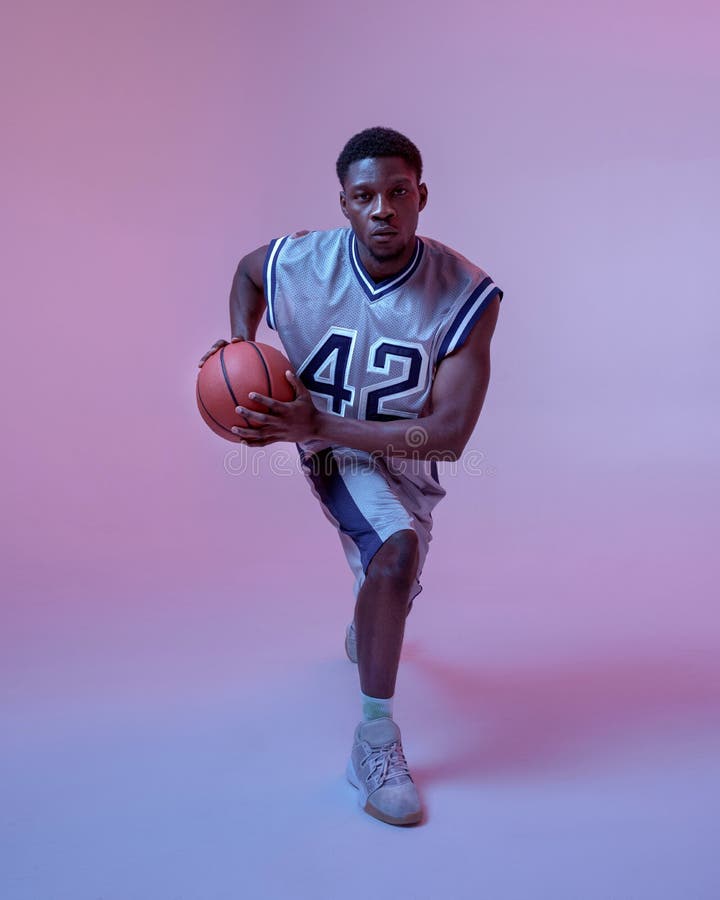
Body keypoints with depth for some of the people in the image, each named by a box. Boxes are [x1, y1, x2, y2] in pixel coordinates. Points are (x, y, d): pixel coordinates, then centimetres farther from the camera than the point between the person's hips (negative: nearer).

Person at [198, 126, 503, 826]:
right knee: (398, 549, -32)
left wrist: (316, 425, -34)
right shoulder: (299, 262, -21)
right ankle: (375, 740, -14)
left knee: (393, 580, 24)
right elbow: (247, 271, 6)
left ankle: (365, 628, 66)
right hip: (335, 451, -2)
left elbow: (449, 434, -30)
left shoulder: (466, 296, -27)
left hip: (410, 457, 3)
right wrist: (242, 343, -14)